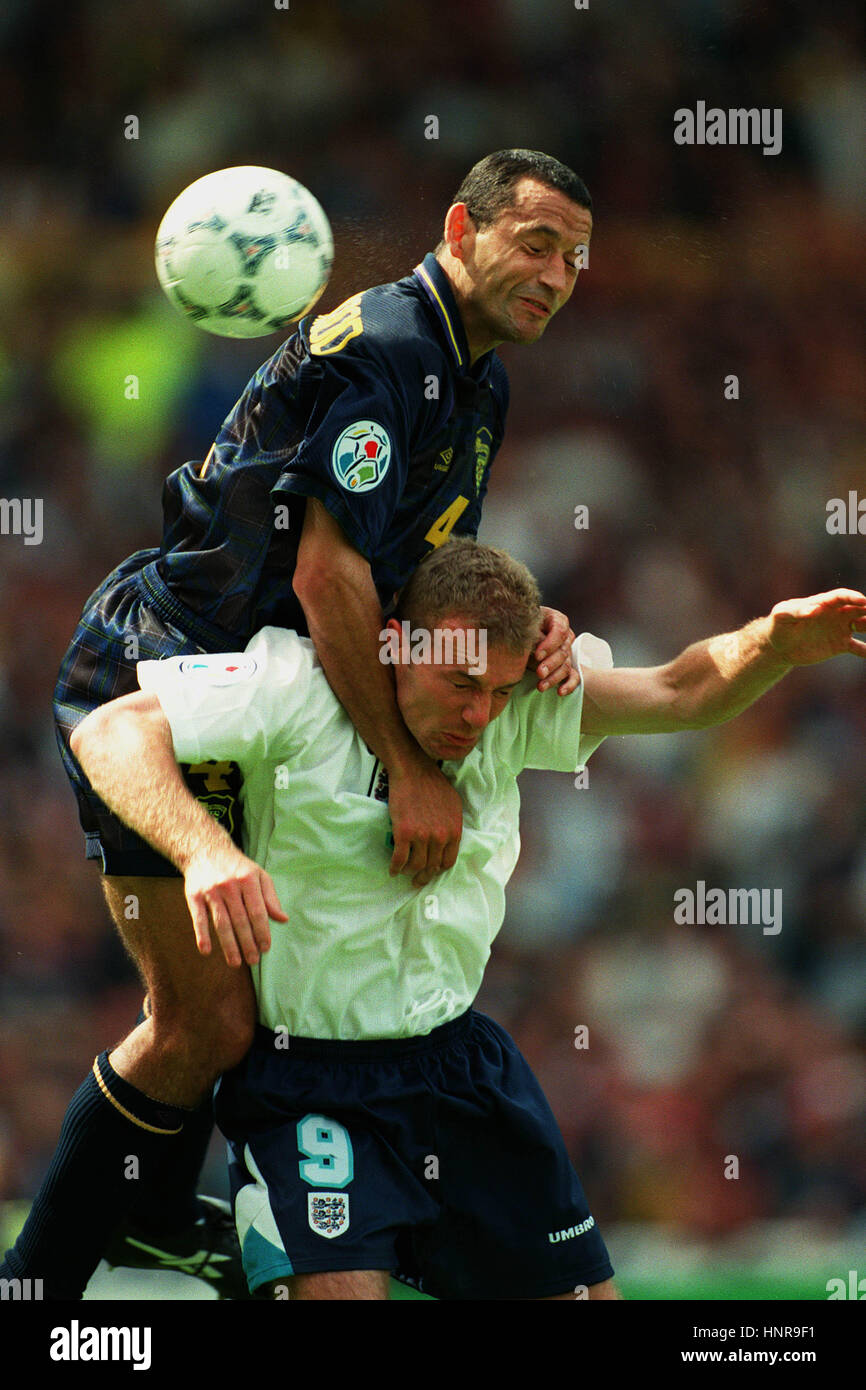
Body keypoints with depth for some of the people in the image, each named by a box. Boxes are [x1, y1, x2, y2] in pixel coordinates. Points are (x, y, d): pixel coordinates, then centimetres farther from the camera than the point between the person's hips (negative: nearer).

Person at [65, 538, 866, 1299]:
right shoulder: (299, 683, -17)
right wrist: (206, 853, -42)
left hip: (461, 1059, 6)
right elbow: (111, 733, -24)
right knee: (341, 1290, -27)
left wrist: (779, 642, -23)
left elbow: (682, 694, -2)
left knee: (581, 1289, 9)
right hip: (309, 1082, -6)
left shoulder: (510, 717, -2)